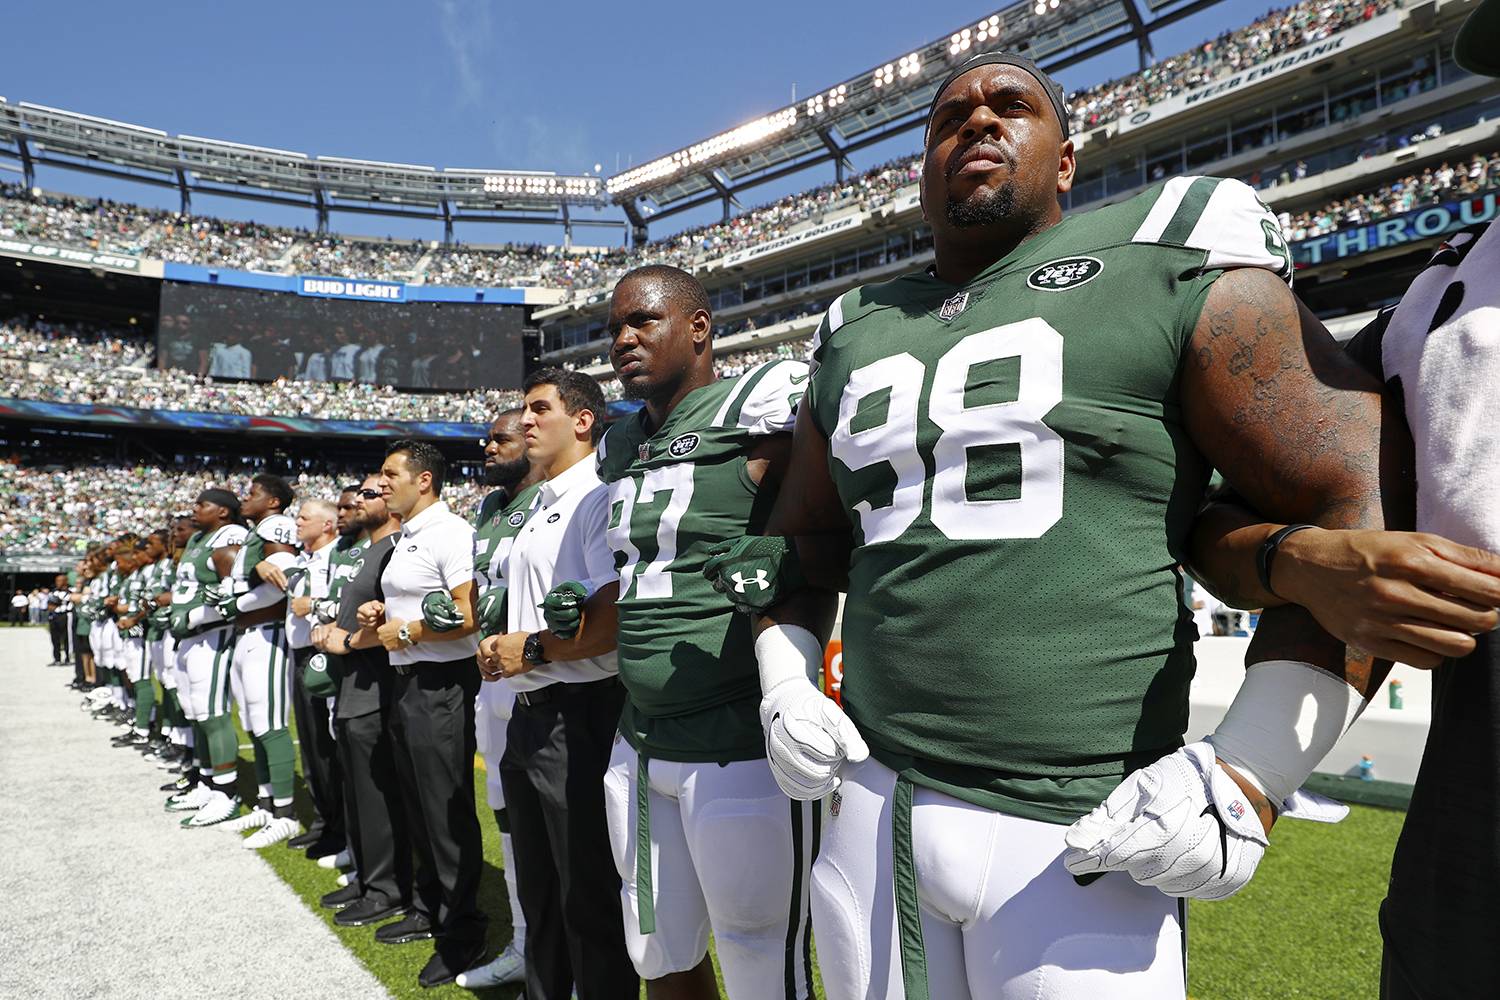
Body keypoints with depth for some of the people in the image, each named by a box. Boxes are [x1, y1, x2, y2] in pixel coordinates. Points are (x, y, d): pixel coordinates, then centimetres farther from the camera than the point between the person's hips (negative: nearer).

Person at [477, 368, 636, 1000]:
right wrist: (500, 649, 5)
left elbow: (618, 617, -24)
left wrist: (532, 649, -15)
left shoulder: (597, 498, -14)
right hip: (526, 713, 10)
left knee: (590, 899, 3)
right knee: (537, 893, 23)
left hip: (577, 717, -10)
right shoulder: (537, 509, 16)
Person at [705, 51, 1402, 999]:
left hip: (1082, 841, -4)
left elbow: (1361, 499, -8)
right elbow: (801, 546, 21)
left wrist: (1248, 778, -13)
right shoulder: (854, 335, 12)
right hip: (871, 805, 5)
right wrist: (785, 686, 6)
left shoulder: (1167, 275, -3)